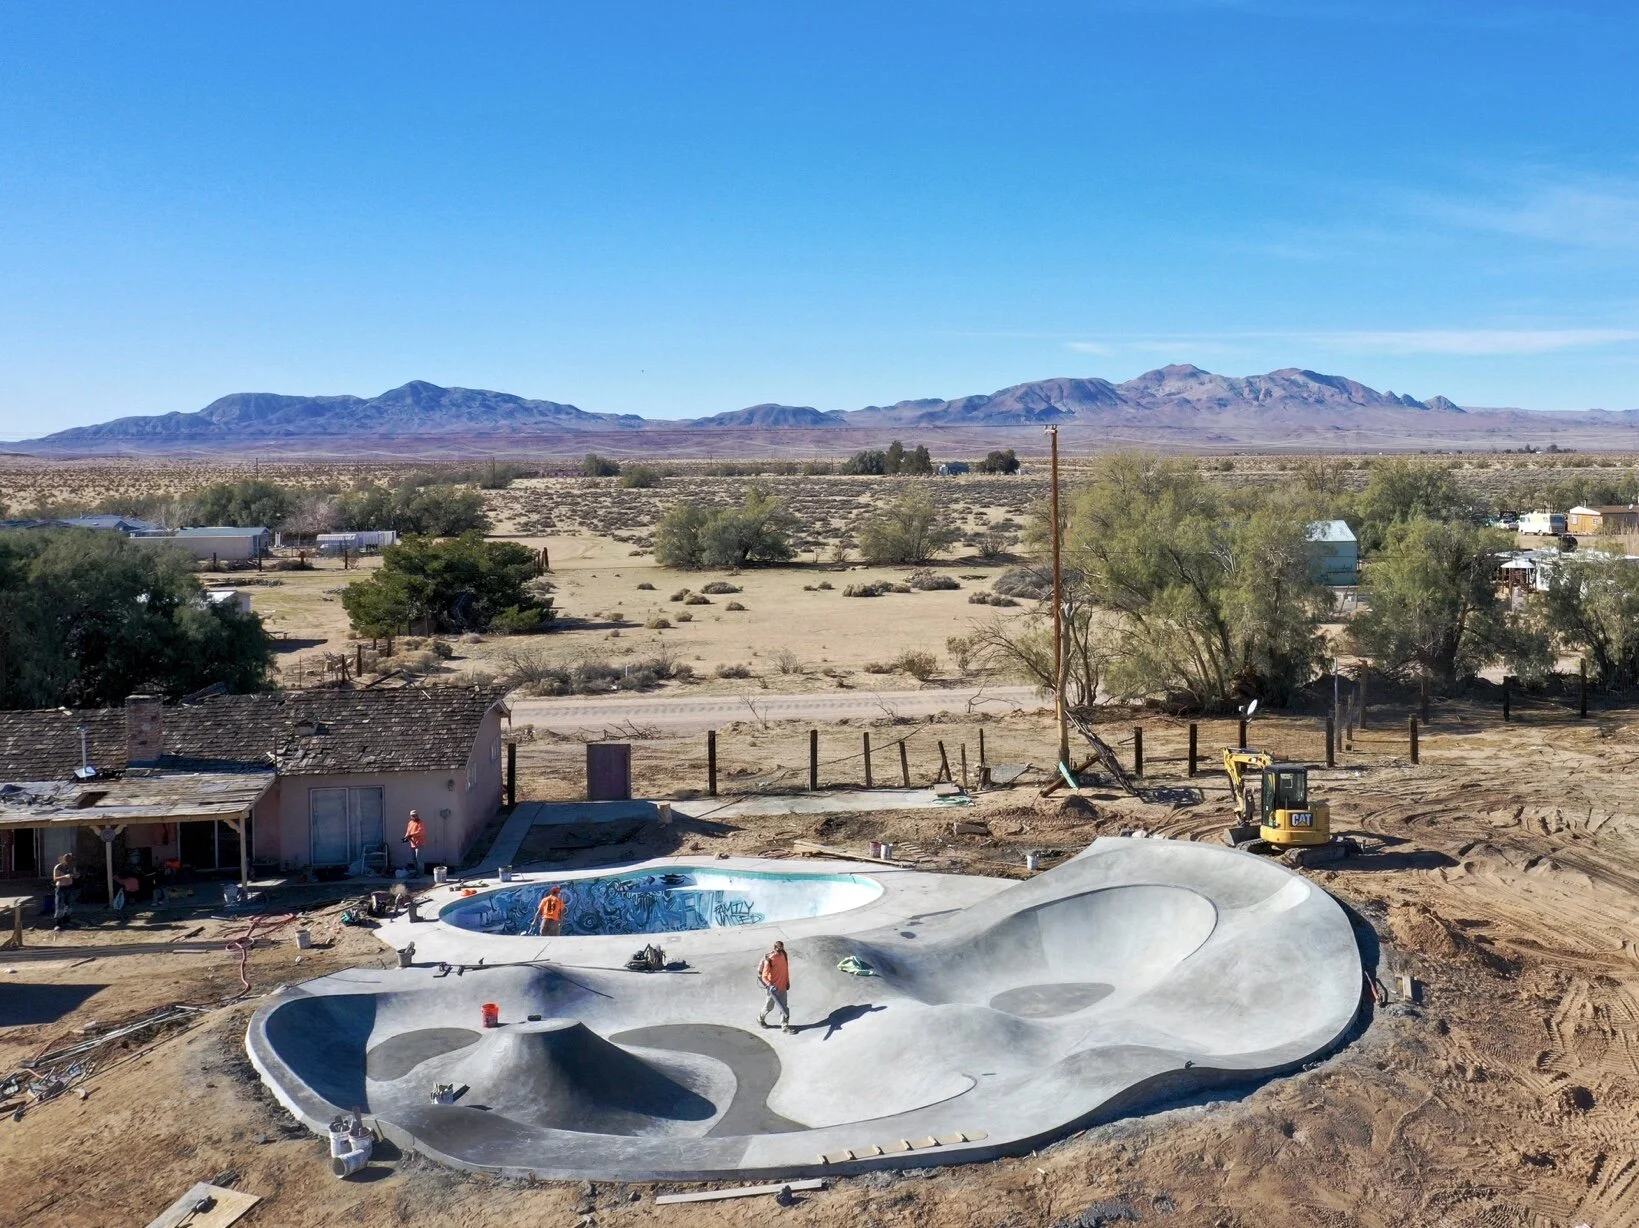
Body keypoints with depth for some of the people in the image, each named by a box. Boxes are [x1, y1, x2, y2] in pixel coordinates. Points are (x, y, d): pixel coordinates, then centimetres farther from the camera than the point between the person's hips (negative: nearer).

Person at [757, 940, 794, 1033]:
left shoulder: (783, 955, -5)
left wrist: (787, 982, 14)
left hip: (782, 986, 5)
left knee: (784, 1006, 9)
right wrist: (770, 985, -40)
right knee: (769, 1006, 15)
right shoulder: (769, 960, -26)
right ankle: (760, 1019, 40)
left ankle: (785, 1025, 18)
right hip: (773, 988, -5)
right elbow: (764, 976, -25)